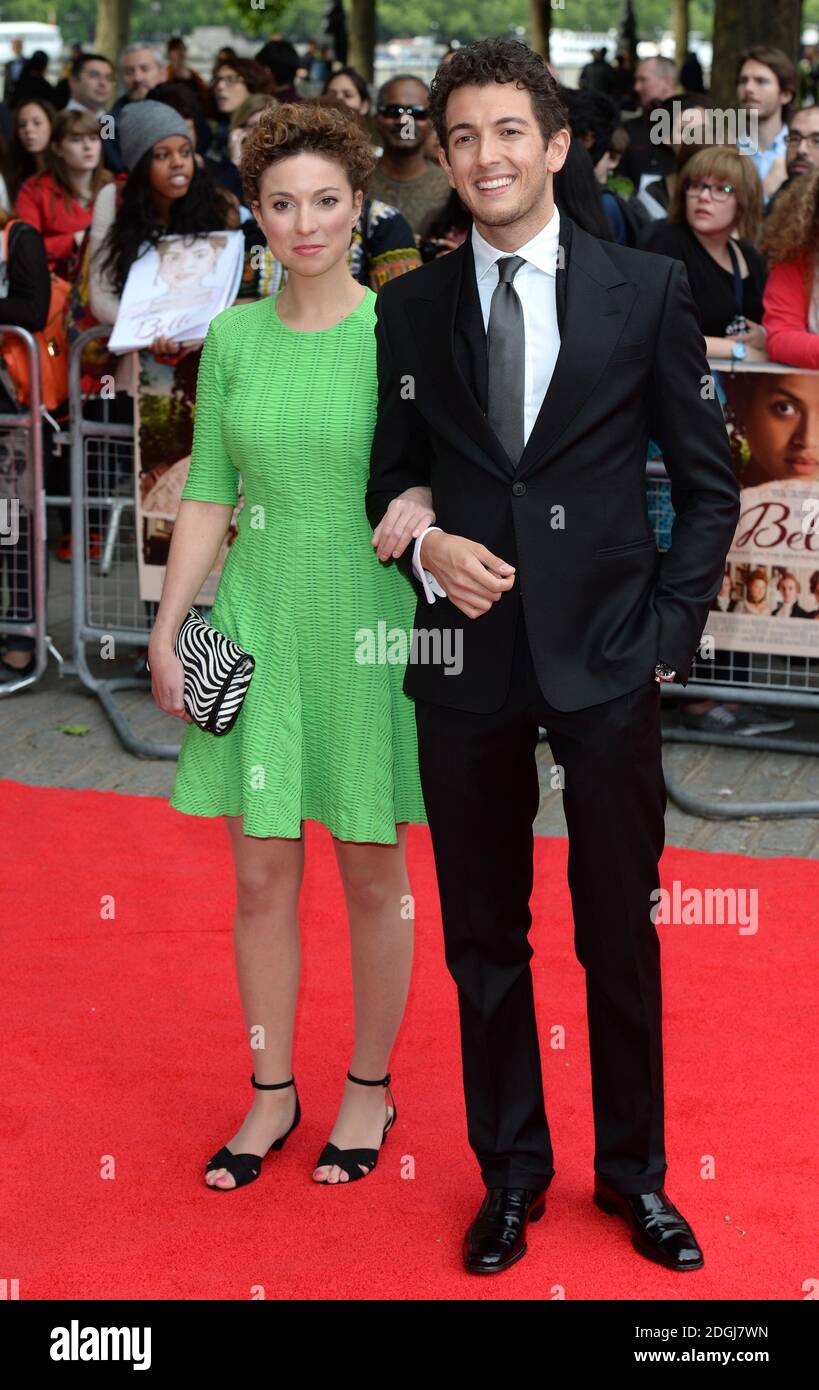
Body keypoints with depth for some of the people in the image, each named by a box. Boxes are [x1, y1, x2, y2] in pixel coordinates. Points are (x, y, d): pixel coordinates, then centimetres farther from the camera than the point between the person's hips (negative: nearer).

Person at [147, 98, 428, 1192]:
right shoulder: (233, 337, 5)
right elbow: (207, 496, 8)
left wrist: (419, 507, -24)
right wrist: (167, 631, 4)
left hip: (368, 628, -3)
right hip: (259, 622, 3)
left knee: (373, 873, 8)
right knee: (261, 876, 8)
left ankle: (369, 1088, 25)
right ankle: (273, 1091, 24)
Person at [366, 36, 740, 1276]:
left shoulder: (647, 291, 0)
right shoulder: (411, 309, 5)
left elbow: (709, 479, 4)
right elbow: (391, 479, 11)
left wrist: (673, 626, -4)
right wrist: (426, 546, -10)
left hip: (608, 660, -1)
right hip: (468, 660, 2)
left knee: (622, 930, 9)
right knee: (485, 937, 11)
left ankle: (633, 1169, 28)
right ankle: (511, 1171, 28)